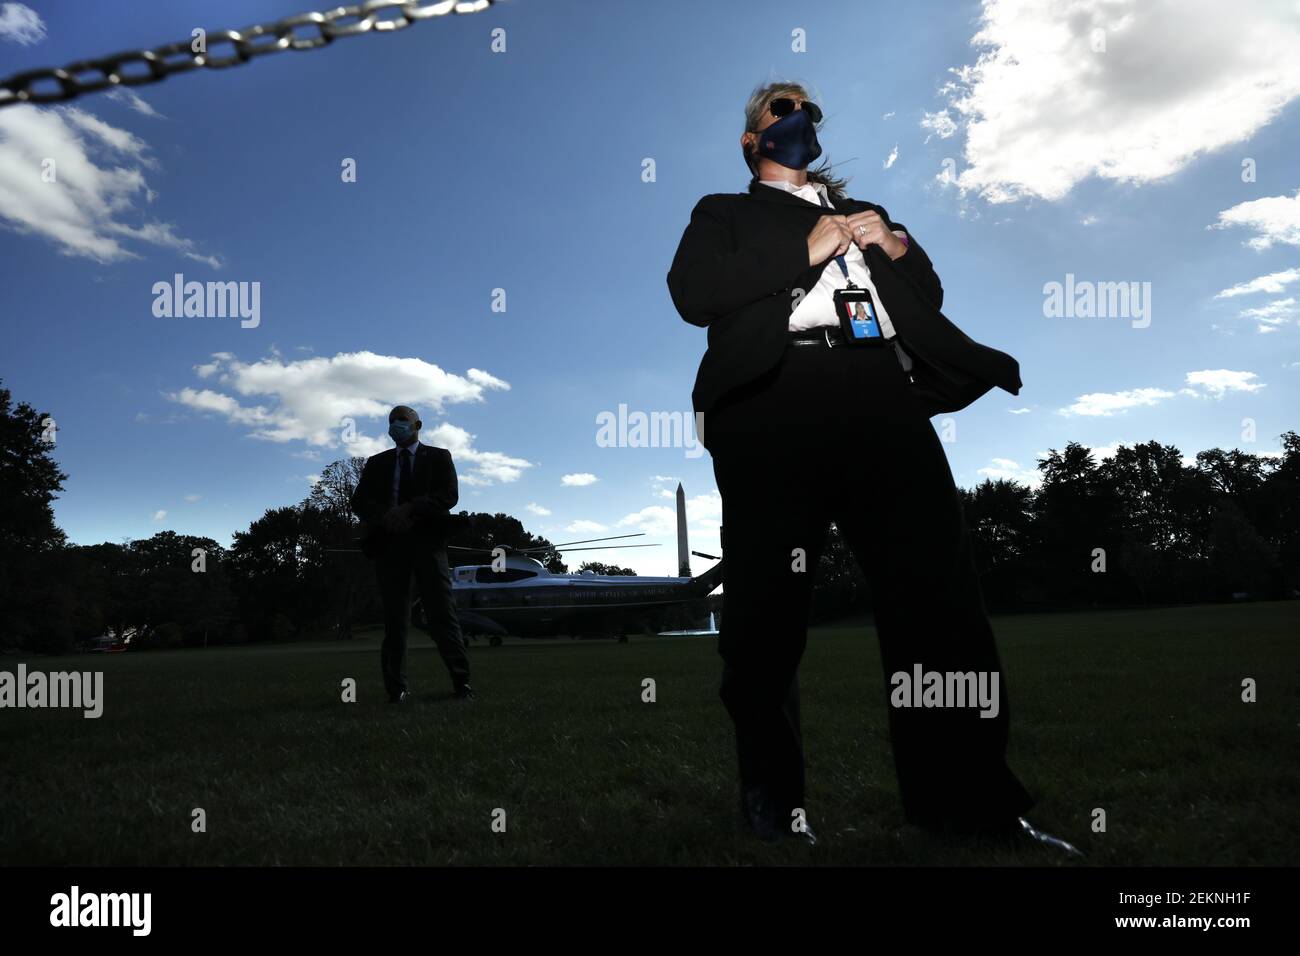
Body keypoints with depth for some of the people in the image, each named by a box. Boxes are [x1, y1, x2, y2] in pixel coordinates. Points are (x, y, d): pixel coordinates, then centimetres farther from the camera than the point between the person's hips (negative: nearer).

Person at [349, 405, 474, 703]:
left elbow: (449, 495, -3)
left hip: (427, 539, -2)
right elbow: (359, 501, 8)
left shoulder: (438, 457, 13)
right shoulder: (377, 463, 20)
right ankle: (396, 689, 0)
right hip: (388, 542, 3)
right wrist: (385, 516, -12)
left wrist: (409, 508, -16)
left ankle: (461, 683, -5)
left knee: (442, 612, -7)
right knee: (394, 617, 0)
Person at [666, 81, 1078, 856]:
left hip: (883, 398, 4)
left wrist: (898, 248, 10)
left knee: (942, 595, -5)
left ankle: (973, 798, 4)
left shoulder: (866, 212, 33)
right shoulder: (726, 212, 21)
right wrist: (806, 251, -2)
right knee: (769, 610, -4)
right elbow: (693, 292, 1)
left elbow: (929, 299, 30)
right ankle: (775, 800, 11)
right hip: (777, 399, -3)